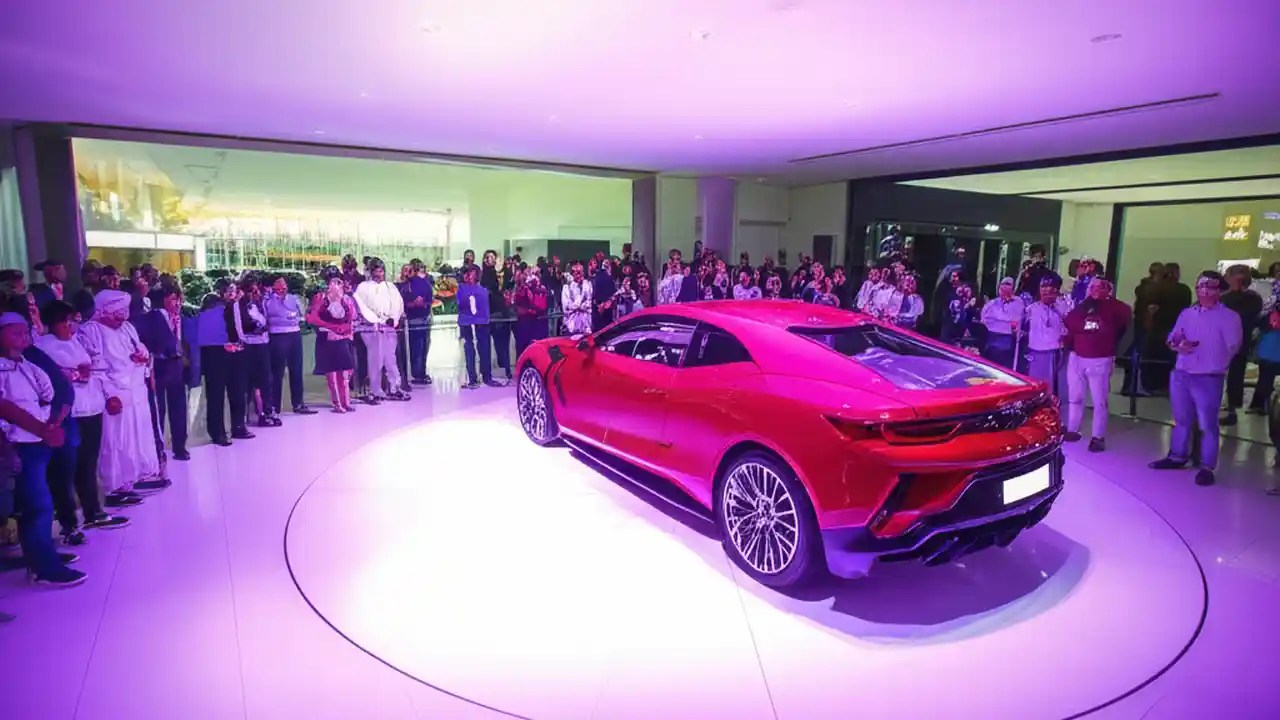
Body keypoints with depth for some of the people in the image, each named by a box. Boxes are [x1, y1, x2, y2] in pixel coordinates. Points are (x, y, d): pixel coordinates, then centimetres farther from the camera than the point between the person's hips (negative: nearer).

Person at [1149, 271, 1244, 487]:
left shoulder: (1229, 317, -4)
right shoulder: (1186, 313, 11)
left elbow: (1233, 347, -3)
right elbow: (1172, 338, 11)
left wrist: (1216, 367, 0)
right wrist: (1178, 345, -10)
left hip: (1209, 379, -5)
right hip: (1180, 375, 5)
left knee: (1207, 424, -2)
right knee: (1181, 419, 16)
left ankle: (1207, 467, 6)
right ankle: (1177, 456, 29)